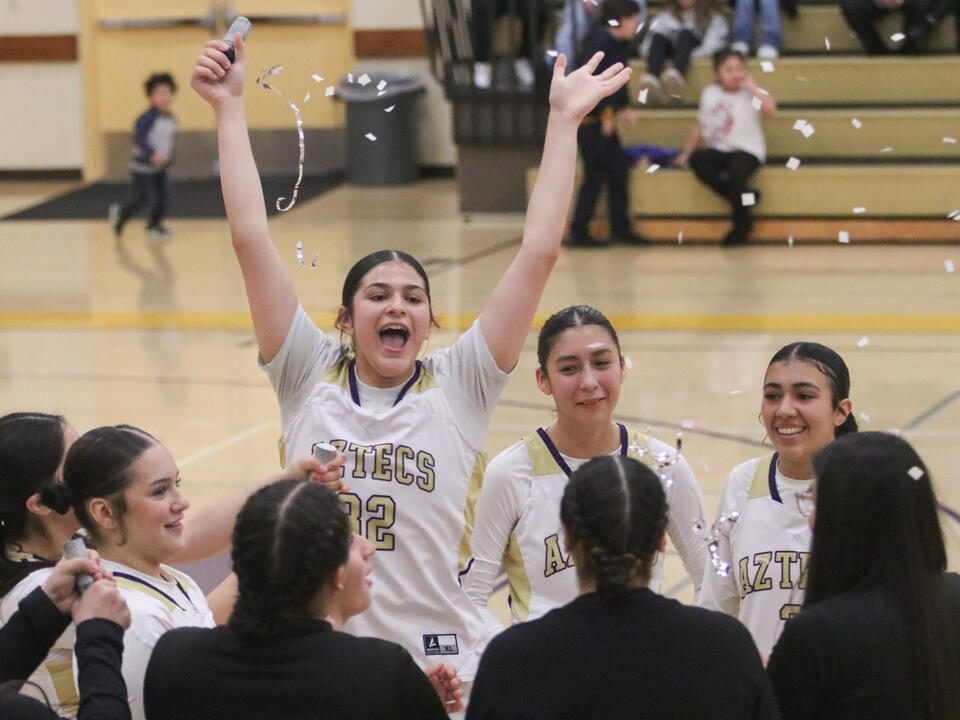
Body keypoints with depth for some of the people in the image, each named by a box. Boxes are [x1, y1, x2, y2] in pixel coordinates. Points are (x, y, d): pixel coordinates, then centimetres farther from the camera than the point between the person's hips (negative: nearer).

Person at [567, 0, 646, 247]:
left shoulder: (619, 44, 11)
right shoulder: (599, 41, -17)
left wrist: (625, 107, 5)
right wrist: (606, 113, -21)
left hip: (602, 119, 9)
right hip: (588, 118, -9)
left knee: (619, 169, 10)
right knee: (596, 174, -6)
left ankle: (620, 229, 18)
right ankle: (578, 233, 1)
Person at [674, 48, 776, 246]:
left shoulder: (751, 94, -6)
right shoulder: (710, 94, 8)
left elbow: (770, 107, -27)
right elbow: (700, 125, 17)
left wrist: (751, 87, -19)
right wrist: (686, 152, 14)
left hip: (747, 151, -5)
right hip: (719, 150, 5)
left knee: (735, 173, -34)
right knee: (697, 160, -25)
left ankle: (742, 224, -9)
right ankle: (745, 196, -19)